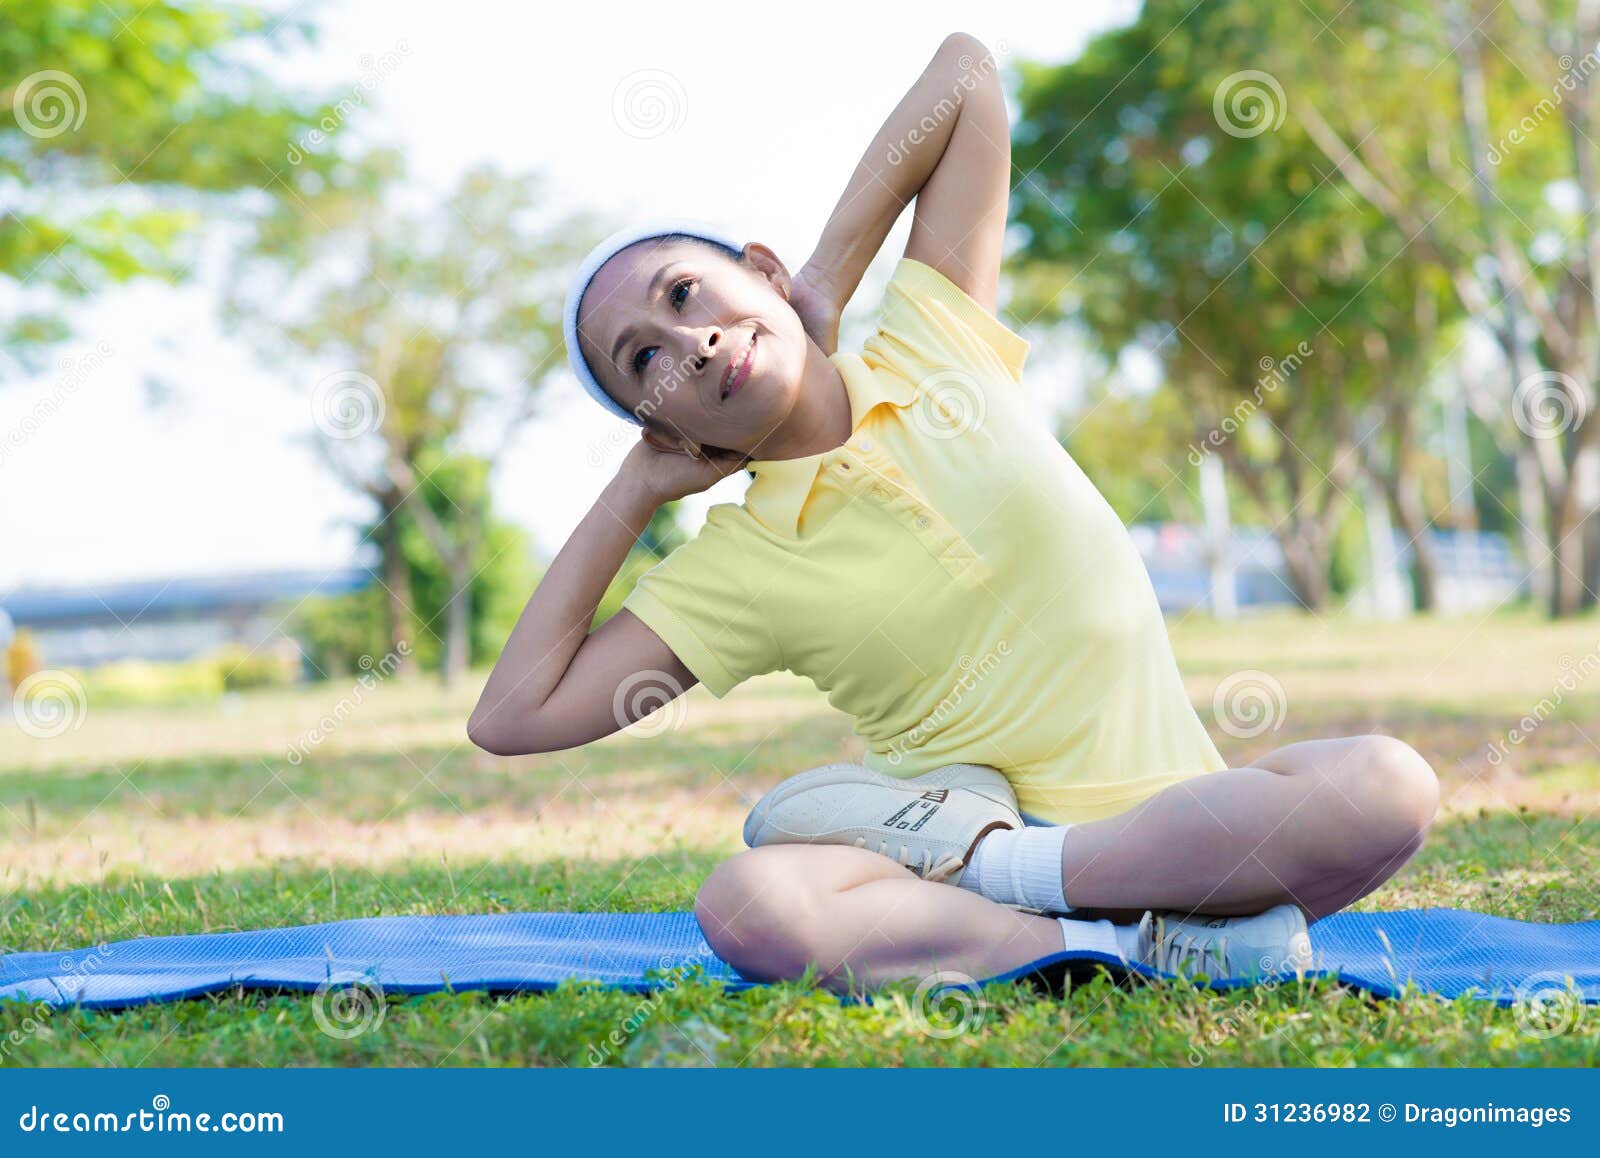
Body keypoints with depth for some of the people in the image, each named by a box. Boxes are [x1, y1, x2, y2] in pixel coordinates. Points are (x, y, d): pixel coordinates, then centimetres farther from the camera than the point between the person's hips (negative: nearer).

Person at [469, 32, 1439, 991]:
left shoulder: (929, 347, 5)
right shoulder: (735, 567, 2)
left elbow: (966, 70, 9)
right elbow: (510, 718, -4)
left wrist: (830, 280, 6)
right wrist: (632, 495, 2)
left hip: (1166, 813, 2)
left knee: (1389, 785, -31)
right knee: (746, 908, -34)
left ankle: (993, 872, -25)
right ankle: (1157, 942, -31)